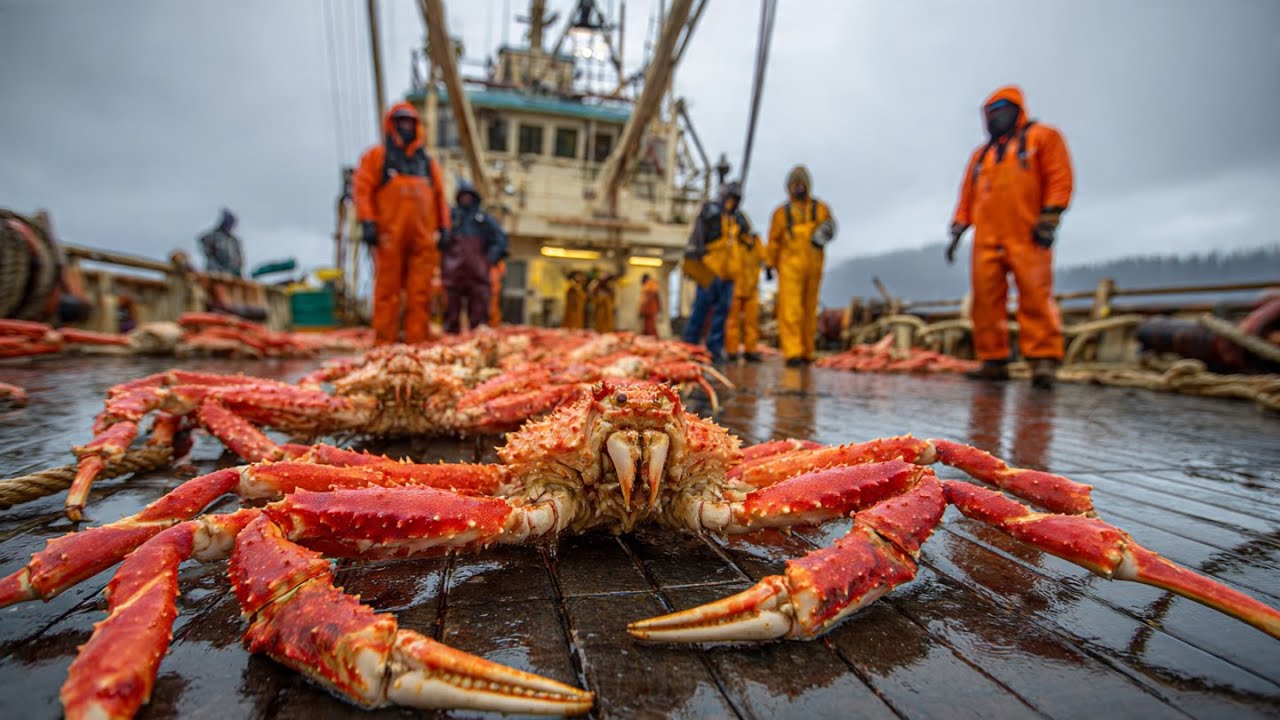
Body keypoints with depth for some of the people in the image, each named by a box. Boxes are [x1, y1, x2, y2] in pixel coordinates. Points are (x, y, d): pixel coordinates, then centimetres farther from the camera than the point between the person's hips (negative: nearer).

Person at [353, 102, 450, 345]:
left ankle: (417, 340, 0)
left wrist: (444, 228, 11)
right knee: (387, 289, -4)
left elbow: (439, 196, 22)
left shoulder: (428, 161, 24)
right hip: (390, 235, -3)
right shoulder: (376, 156, 14)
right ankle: (384, 341, -2)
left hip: (423, 236, 3)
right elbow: (362, 188, 4)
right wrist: (367, 223, -8)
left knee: (420, 292, -3)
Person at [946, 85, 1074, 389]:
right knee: (986, 296, -4)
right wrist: (957, 232, 11)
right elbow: (967, 196, 22)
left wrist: (1048, 219, -11)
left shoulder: (1041, 136, 13)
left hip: (1026, 236, -4)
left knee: (1035, 294, -12)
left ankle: (1043, 361, -12)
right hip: (986, 238, 4)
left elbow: (1059, 177, 1)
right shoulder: (981, 154, 27)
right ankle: (994, 361, 0)